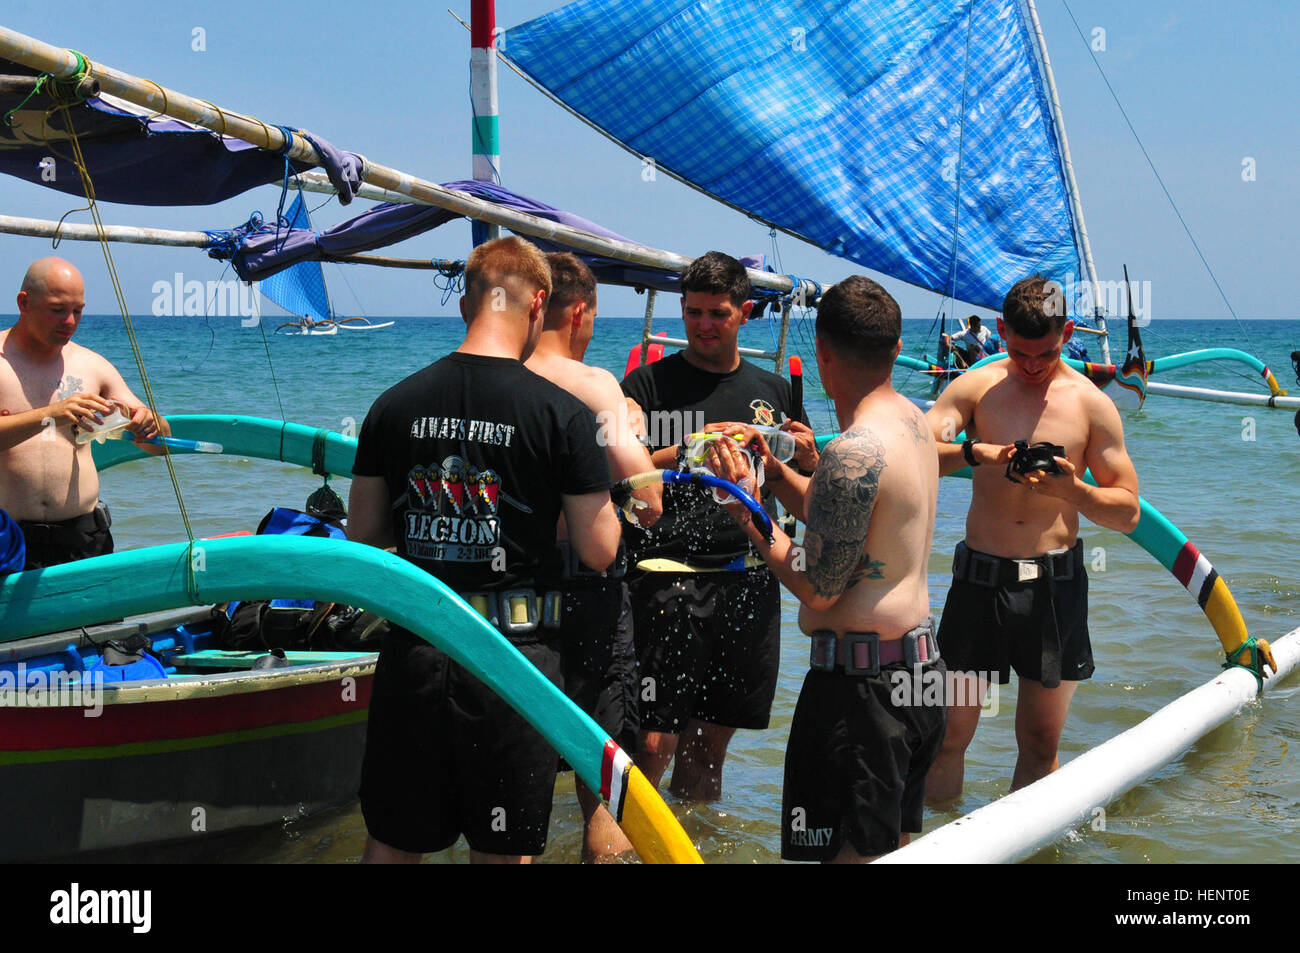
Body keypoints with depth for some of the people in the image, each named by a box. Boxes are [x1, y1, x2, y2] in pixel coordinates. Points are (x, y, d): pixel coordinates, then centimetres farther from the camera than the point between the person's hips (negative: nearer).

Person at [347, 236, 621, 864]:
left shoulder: (395, 404, 1)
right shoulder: (562, 412, -10)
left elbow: (363, 534, 8)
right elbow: (598, 552, -7)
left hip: (413, 649, 3)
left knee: (392, 842, 16)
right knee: (504, 853, 9)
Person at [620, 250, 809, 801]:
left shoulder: (772, 390, 15)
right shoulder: (649, 385, 2)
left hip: (747, 583, 4)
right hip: (667, 581, -4)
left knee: (708, 747, 13)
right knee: (651, 745, -10)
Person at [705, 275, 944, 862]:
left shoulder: (854, 452, -22)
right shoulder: (913, 422, 9)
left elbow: (818, 589, -19)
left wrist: (745, 509, -11)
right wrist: (774, 468, 19)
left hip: (861, 681, -10)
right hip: (921, 668, 10)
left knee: (850, 855, -3)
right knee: (893, 848, 20)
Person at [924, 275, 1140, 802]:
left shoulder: (1091, 404, 2)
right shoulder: (975, 387, 2)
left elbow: (1128, 511, 3)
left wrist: (1071, 489, -16)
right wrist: (972, 452, -26)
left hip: (1055, 581, 0)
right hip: (980, 577, 0)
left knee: (1041, 743, 6)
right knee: (949, 732, -1)